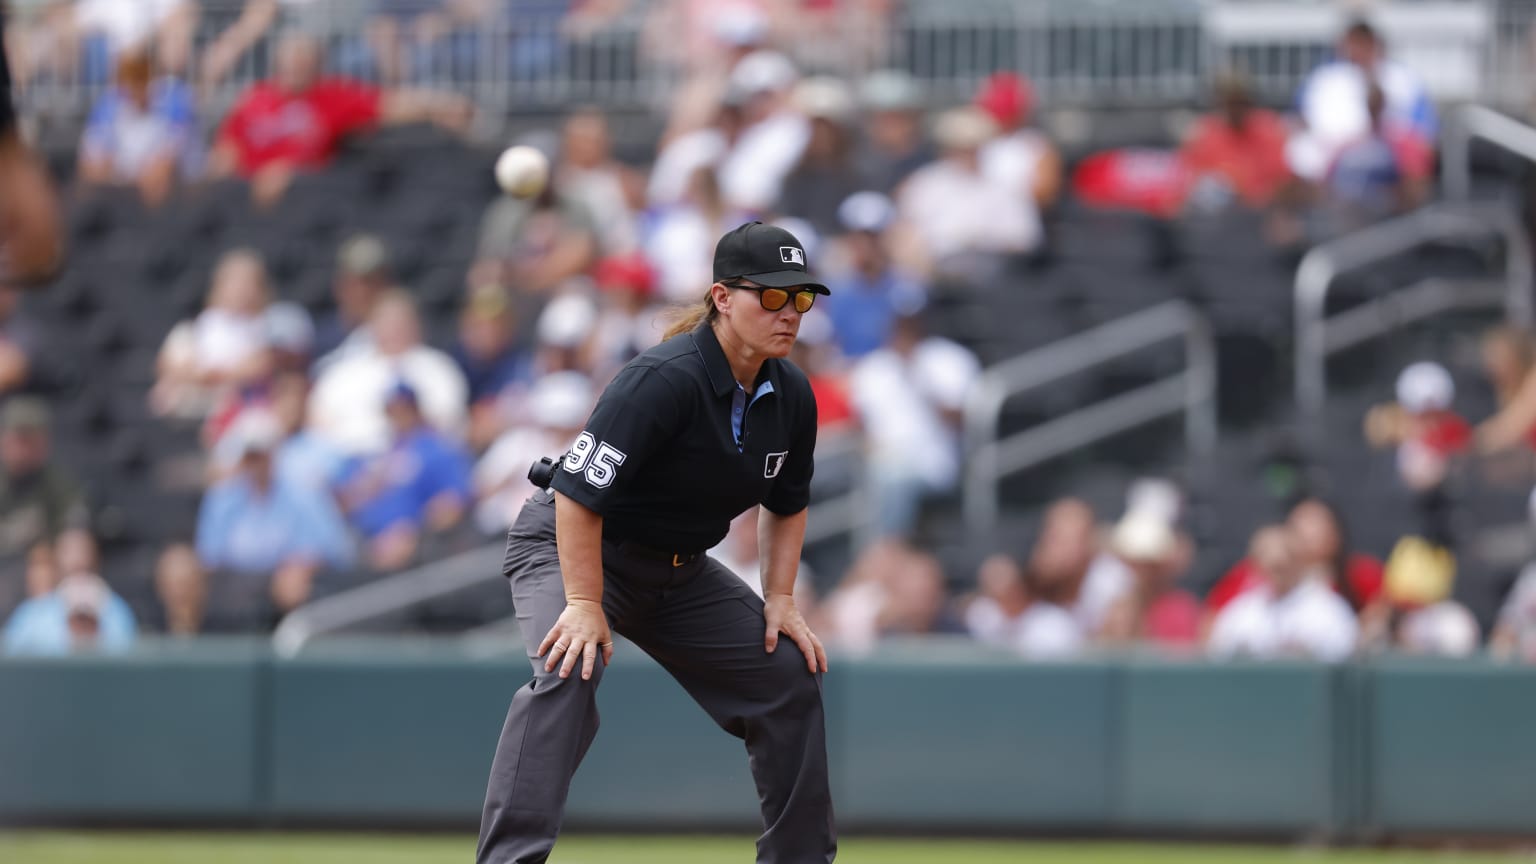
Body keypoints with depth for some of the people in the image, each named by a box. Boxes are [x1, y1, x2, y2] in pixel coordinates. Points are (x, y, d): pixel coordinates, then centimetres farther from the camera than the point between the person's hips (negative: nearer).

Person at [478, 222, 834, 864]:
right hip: (568, 547, -8)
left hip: (678, 568, 8)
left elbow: (787, 504, 14)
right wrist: (586, 605, -30)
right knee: (568, 670, -34)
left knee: (790, 676, 6)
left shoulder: (791, 396, -5)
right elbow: (578, 495, -31)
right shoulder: (666, 379, -29)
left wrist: (780, 599, 4)